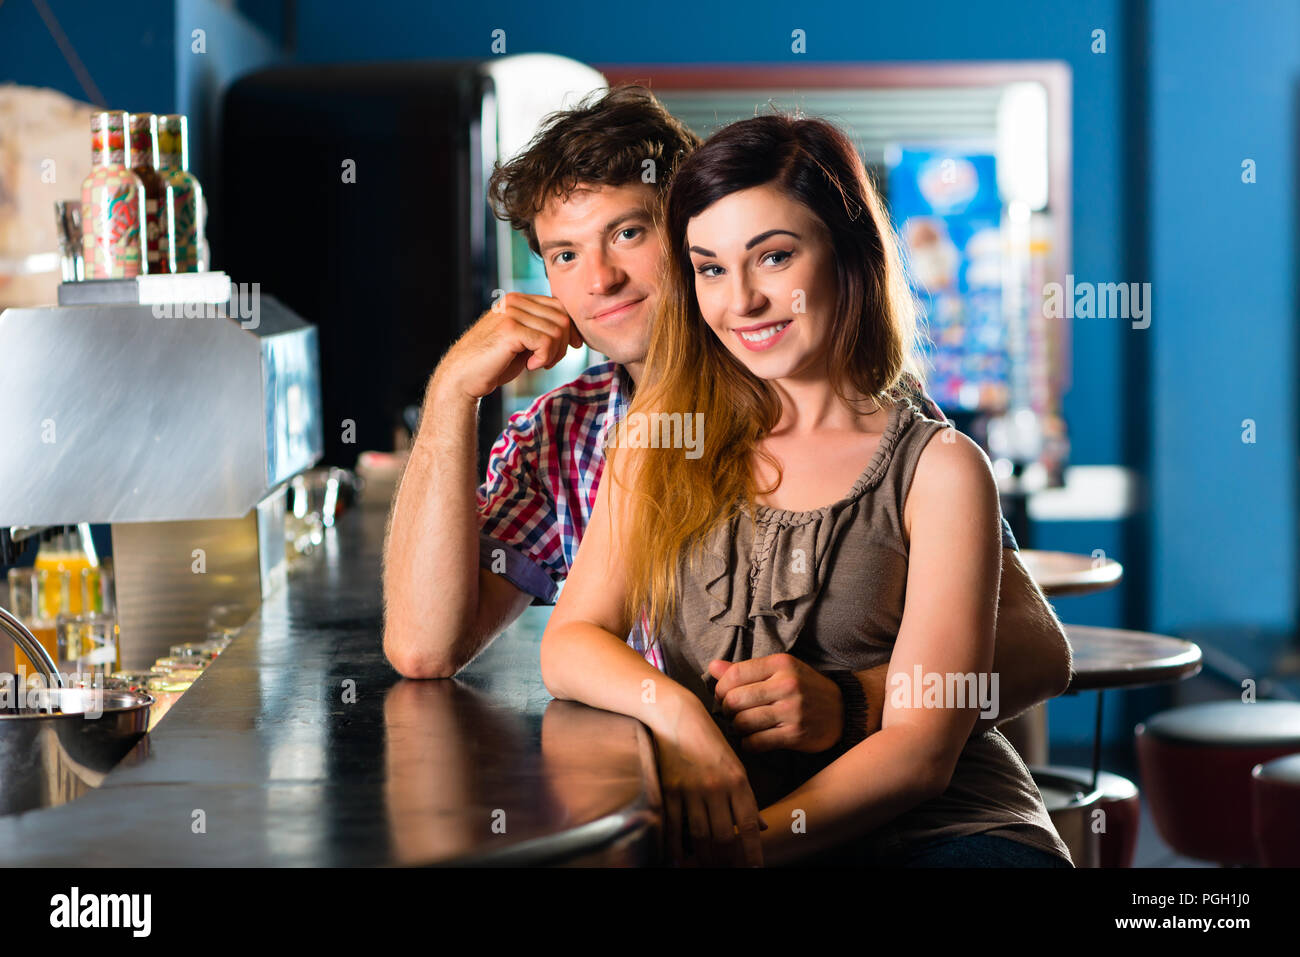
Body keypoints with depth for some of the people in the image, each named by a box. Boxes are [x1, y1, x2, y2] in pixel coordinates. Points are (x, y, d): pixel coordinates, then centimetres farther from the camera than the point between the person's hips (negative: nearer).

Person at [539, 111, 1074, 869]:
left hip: (937, 830, -2)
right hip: (717, 827, 3)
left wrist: (757, 837, -19)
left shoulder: (938, 470, 3)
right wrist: (671, 708, -15)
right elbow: (571, 642, 8)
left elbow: (922, 748, -4)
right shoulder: (662, 437, 14)